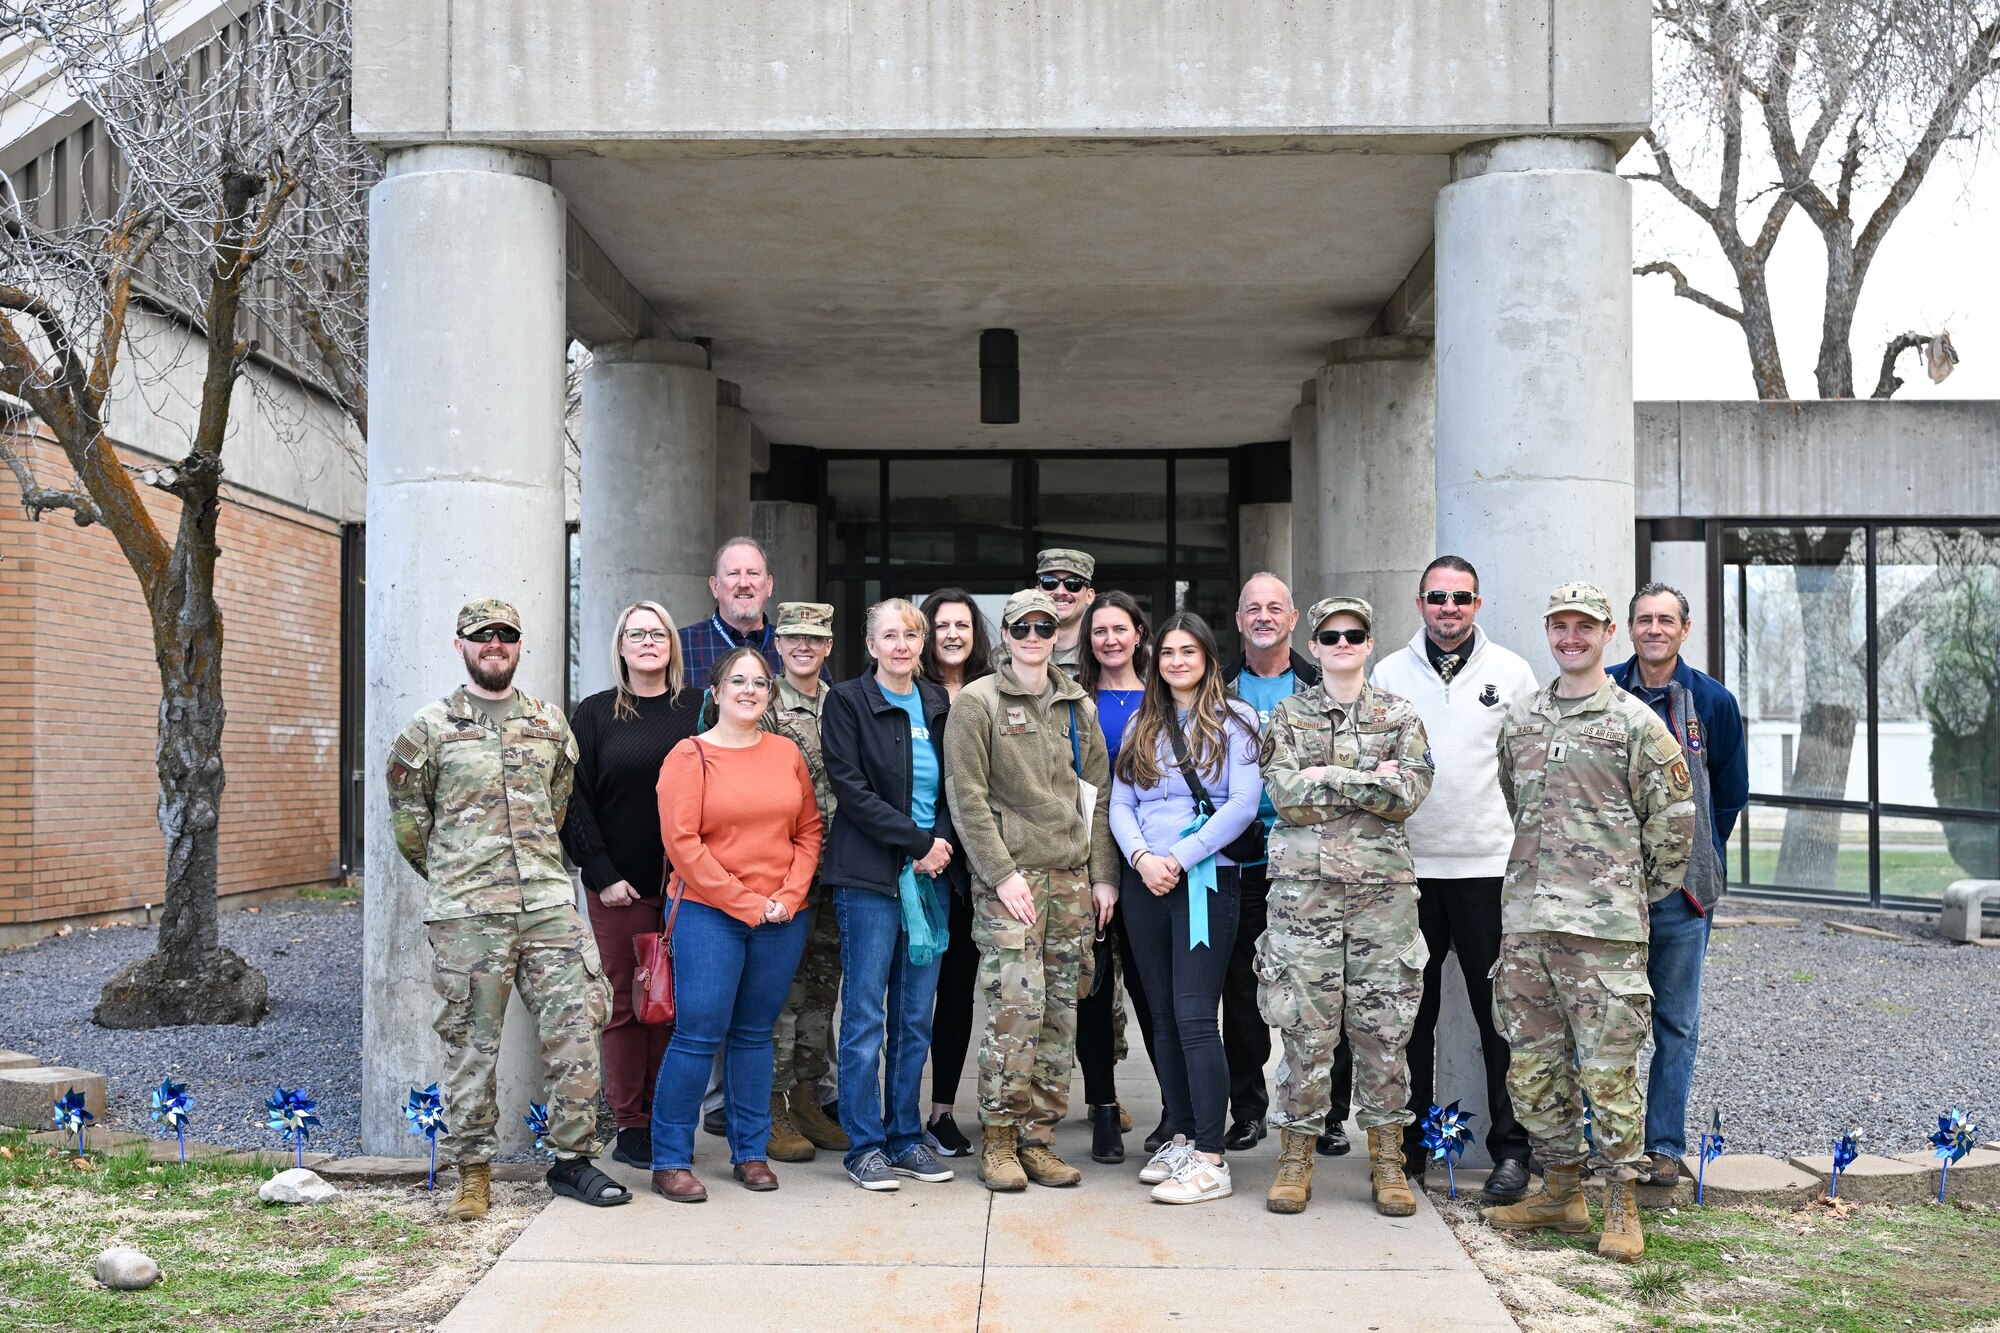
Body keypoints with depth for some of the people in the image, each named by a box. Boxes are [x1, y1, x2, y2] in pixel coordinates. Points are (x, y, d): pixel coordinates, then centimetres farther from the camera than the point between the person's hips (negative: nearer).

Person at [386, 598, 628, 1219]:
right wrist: (453, 876, 12)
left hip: (550, 904, 3)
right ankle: (473, 1171, 14)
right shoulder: (430, 727, 2)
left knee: (576, 1028, -1)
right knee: (471, 1042, 3)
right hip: (465, 915, -3)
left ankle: (573, 1157, 11)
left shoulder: (550, 722, 13)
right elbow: (408, 818, 8)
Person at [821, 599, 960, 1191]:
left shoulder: (938, 704, 13)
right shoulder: (848, 701, -1)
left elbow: (953, 787, 15)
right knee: (866, 1017, -2)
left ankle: (906, 1136, 18)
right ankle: (864, 1146, 7)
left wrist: (941, 843, -4)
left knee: (916, 1018, 8)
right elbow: (851, 788, -10)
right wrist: (919, 842, -13)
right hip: (871, 876, -5)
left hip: (931, 875, 5)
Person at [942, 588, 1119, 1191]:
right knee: (1015, 1006, -11)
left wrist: (1103, 875, 8)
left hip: (1072, 878, 5)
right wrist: (1002, 874, -13)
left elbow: (1100, 796, 16)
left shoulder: (1079, 706, 15)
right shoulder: (977, 702, 0)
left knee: (1060, 1012, 4)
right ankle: (999, 1139, 0)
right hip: (1009, 877, -5)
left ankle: (1039, 1137, 12)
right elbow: (966, 798, -6)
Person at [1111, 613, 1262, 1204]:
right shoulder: (1141, 726, 15)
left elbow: (1243, 804, -9)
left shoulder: (1234, 720, 1)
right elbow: (1120, 804, 10)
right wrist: (1141, 858, -9)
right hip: (1144, 883, 5)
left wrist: (1178, 858, -13)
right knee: (1163, 1016, 9)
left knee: (1195, 1017, -11)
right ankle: (1182, 1137, 19)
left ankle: (1211, 1161, -8)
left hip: (1206, 881, -5)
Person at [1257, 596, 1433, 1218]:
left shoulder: (1401, 716, 10)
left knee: (1384, 1025, 4)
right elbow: (1287, 797, -7)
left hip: (1384, 885, 1)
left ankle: (1387, 1157, 16)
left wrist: (1326, 779, -9)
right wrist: (1370, 781, -8)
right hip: (1305, 884, -1)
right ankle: (1297, 1153, 12)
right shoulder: (1289, 716, 8)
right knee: (1305, 1025, 0)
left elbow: (1410, 794, -6)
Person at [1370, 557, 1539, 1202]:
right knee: (1412, 1013, 9)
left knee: (1499, 1010, 1)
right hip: (1408, 864, 1)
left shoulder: (1510, 671, 5)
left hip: (1489, 864, -1)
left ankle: (1512, 1149, 11)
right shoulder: (1389, 672, 7)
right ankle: (1409, 1143, 20)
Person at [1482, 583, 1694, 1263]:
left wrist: (1639, 893, 7)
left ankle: (1621, 1207, 6)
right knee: (1532, 1062, 9)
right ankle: (1559, 1189, 22)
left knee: (1608, 1066, -4)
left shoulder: (1636, 723, -1)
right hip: (1524, 919, 5)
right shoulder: (1520, 718, 14)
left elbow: (1673, 821, 2)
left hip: (1604, 925, -5)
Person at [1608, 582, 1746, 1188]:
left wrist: (1696, 854, 10)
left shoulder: (1713, 701, 4)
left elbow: (1731, 791, 13)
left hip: (1681, 887, 0)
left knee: (1676, 1024, 5)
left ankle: (1664, 1145, 14)